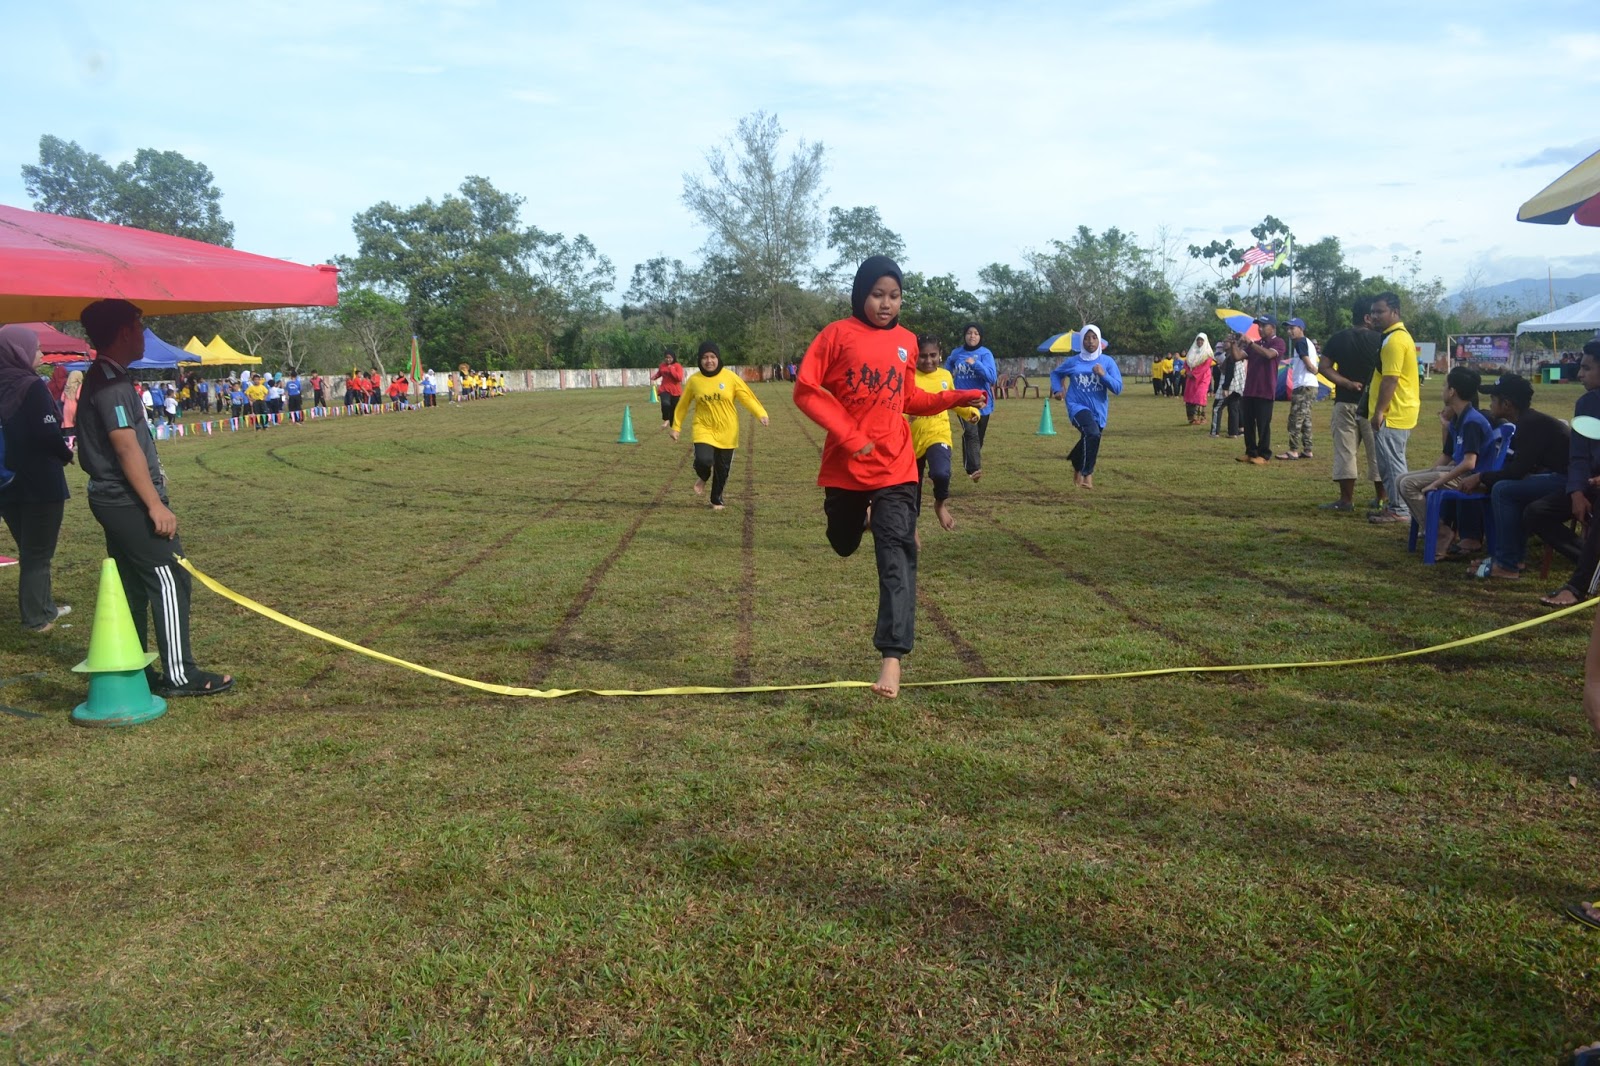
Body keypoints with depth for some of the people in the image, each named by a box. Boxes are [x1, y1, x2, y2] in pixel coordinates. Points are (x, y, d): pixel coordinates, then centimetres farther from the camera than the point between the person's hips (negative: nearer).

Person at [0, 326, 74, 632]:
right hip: (40, 483, -8)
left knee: (30, 549, 20)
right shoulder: (32, 386, -15)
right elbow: (48, 434, -21)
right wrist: (67, 455, -2)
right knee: (38, 552, 2)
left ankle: (43, 606, 32)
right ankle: (36, 618, 8)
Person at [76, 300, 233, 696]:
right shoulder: (112, 381, -17)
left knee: (132, 586, 14)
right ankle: (178, 674, -4)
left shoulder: (101, 377, 15)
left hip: (115, 499, 10)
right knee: (169, 580, -7)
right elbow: (127, 447, -22)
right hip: (129, 500, -10)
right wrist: (155, 505, -23)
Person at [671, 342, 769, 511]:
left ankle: (717, 500, 32)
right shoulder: (694, 380, -2)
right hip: (704, 430, 0)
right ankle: (703, 477, 15)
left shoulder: (730, 377, -6)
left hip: (727, 432, 1)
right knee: (704, 460, -23)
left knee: (723, 469, 8)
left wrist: (761, 414, -20)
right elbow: (683, 405, 8)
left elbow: (747, 397, -7)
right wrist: (676, 427, 9)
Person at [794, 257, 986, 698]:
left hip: (894, 468, 1)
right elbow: (805, 390, -9)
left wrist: (956, 398, 5)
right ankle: (860, 517, 57)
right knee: (844, 545, 18)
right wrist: (848, 434, -17)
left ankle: (892, 657, -15)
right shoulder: (838, 334, -6)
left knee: (896, 556, -11)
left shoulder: (906, 341, 6)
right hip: (845, 466, -1)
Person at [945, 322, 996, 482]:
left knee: (978, 437, 12)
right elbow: (946, 373, 25)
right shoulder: (956, 354, 5)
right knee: (970, 433, -21)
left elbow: (992, 377, -15)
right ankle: (974, 468, -31)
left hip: (982, 402, 1)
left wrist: (976, 364, -22)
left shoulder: (986, 354, -3)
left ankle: (970, 464, 33)